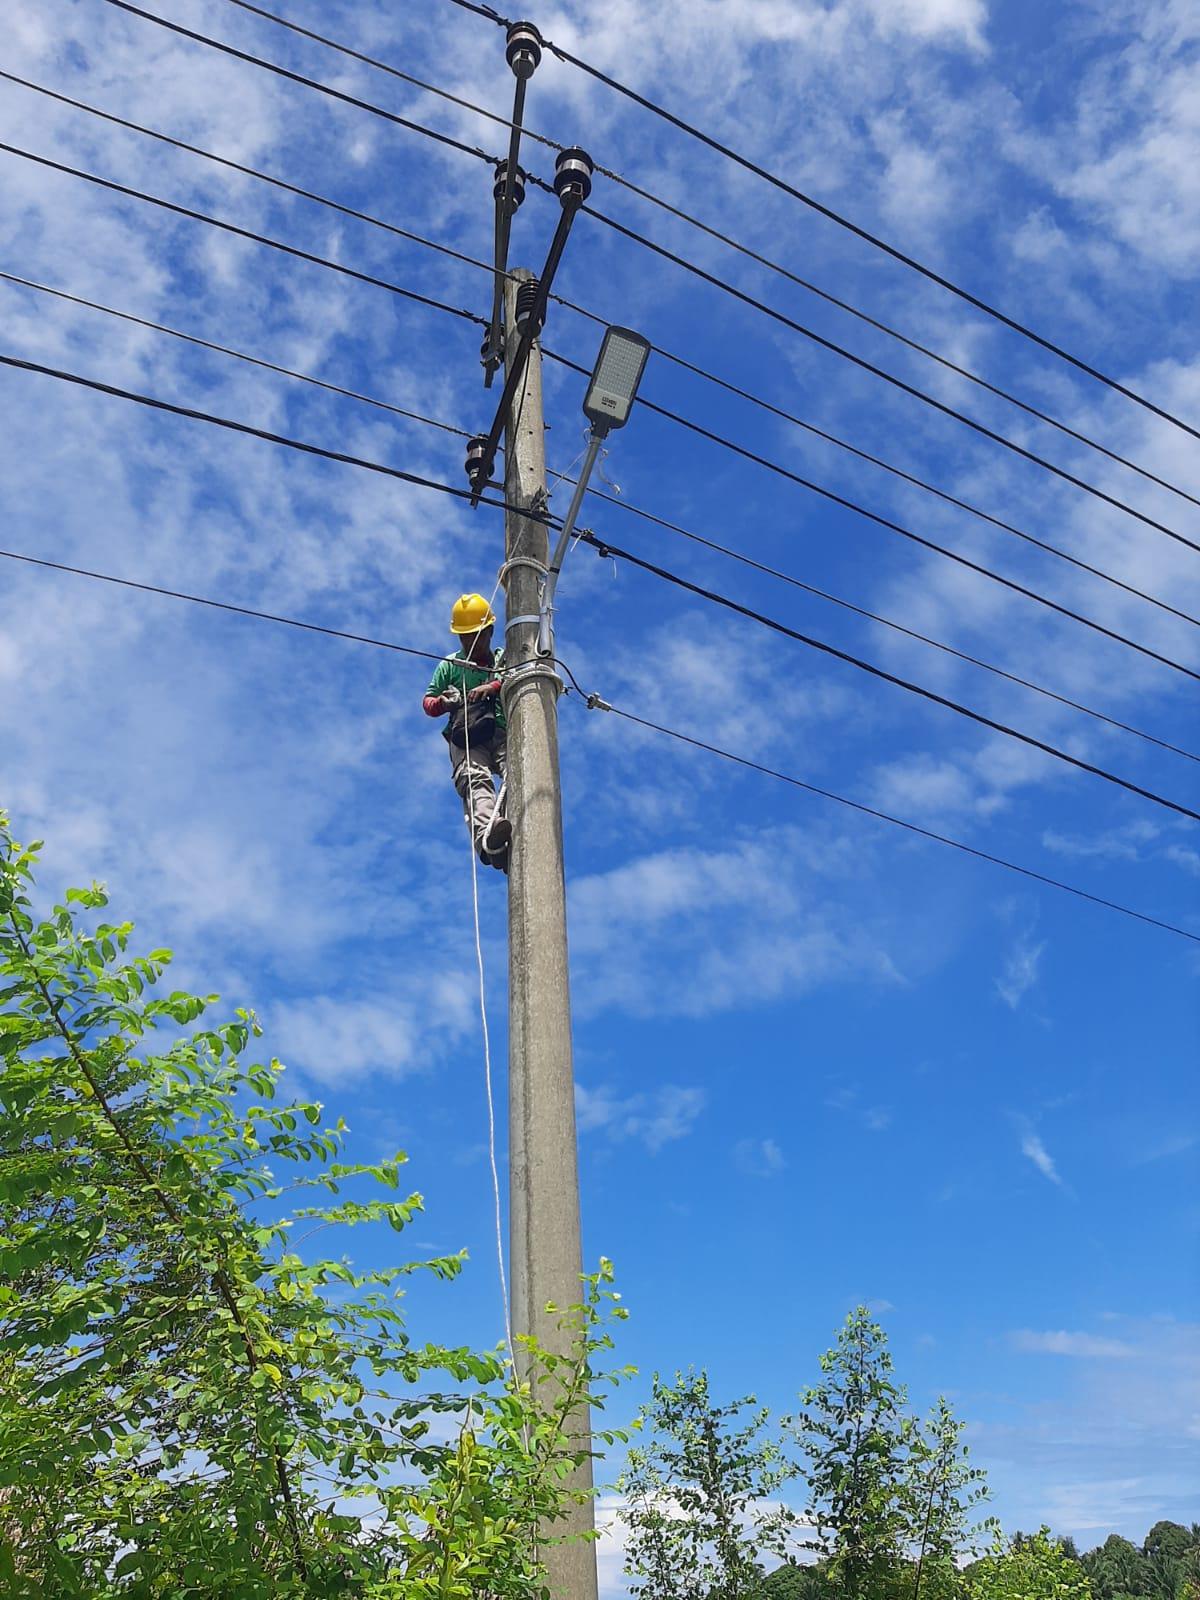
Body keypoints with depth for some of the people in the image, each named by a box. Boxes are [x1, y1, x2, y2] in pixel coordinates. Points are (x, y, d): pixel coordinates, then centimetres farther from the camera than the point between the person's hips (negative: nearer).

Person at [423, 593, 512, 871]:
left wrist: (492, 687, -12)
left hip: (503, 733, 1)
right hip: (466, 736, -1)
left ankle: (519, 832, -59)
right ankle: (487, 837, -61)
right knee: (475, 778, -33)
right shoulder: (449, 665, 27)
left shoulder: (505, 659, 26)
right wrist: (442, 702, -1)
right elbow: (427, 702, 24)